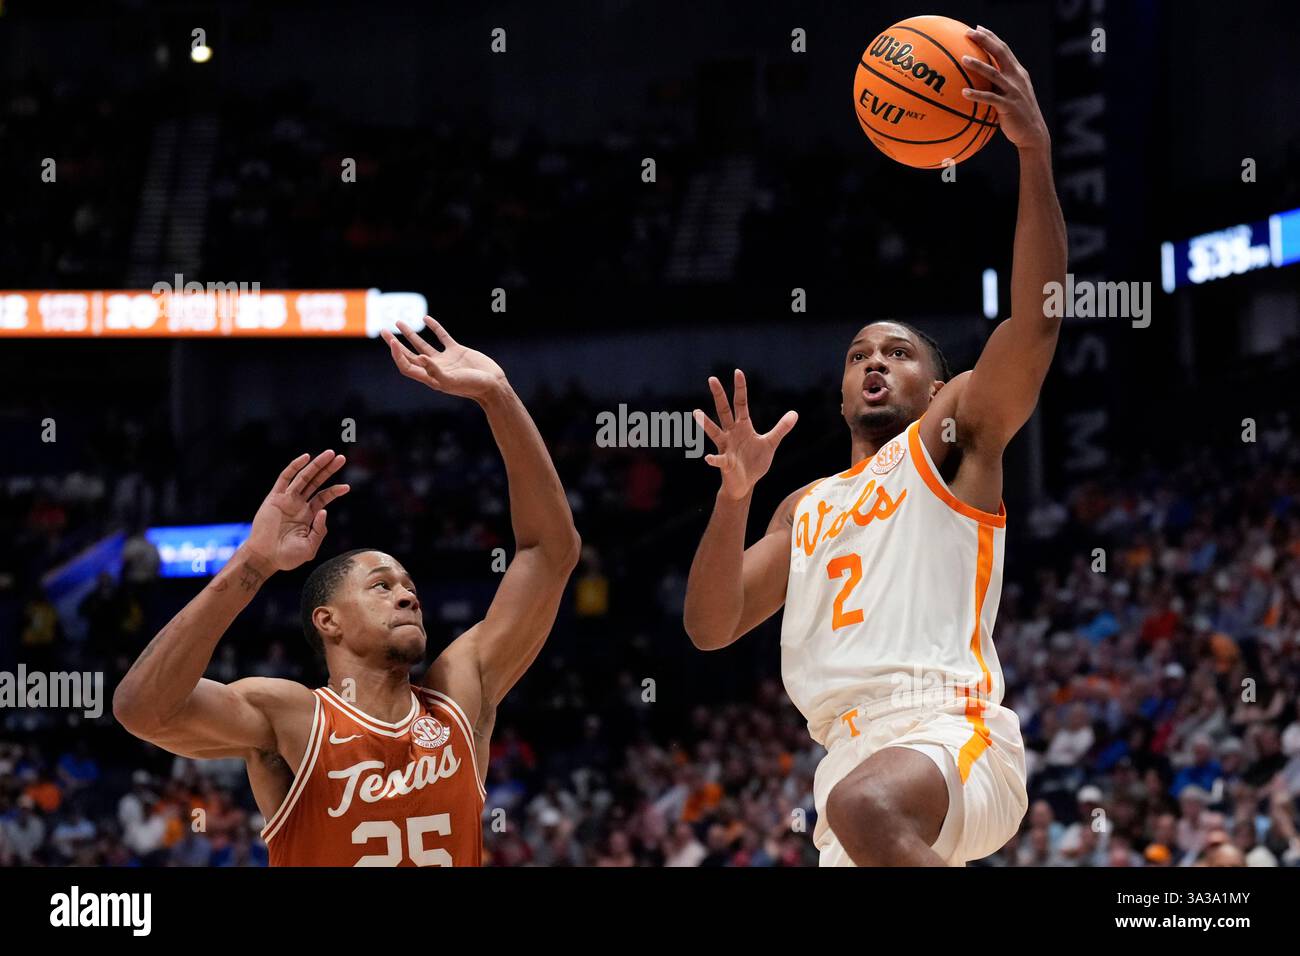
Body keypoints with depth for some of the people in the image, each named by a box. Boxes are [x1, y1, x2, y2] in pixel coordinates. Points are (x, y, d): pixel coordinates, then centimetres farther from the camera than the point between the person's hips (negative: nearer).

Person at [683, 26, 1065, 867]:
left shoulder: (952, 436, 13)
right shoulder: (807, 510, 31)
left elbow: (1036, 323, -4)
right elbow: (711, 628, 20)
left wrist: (1037, 153, -17)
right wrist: (735, 495, 4)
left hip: (953, 735, -7)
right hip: (855, 756, 7)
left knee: (867, 804, -40)